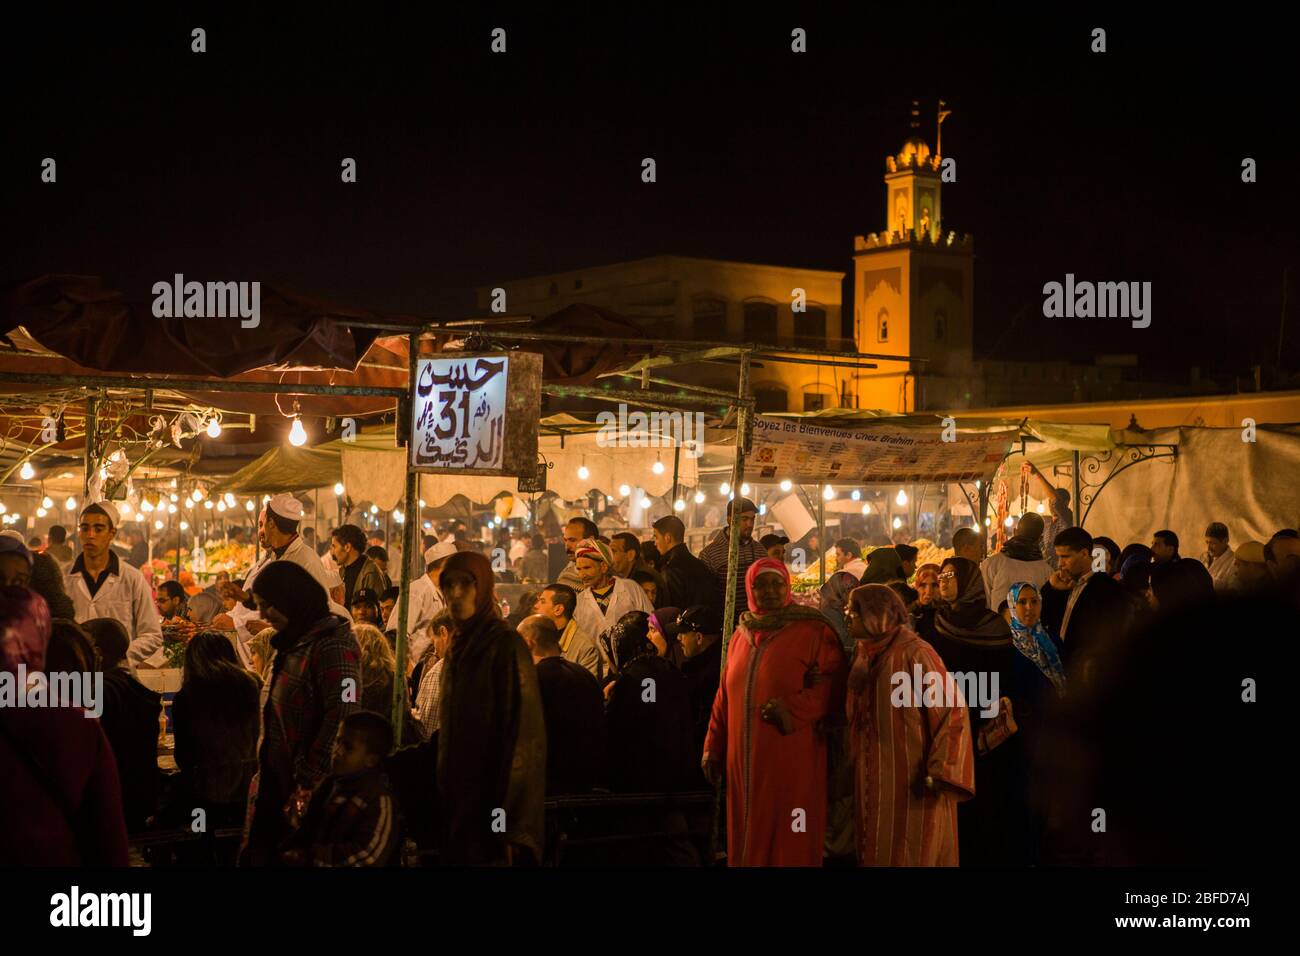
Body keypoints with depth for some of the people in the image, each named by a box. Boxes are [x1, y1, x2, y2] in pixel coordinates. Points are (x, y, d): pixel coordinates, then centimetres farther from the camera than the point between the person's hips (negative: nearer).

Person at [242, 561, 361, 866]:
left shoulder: (333, 645, -17)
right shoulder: (292, 642, 13)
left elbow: (340, 719, -23)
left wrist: (309, 780, -20)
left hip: (303, 788, -9)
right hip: (277, 781, 9)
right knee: (257, 854, 10)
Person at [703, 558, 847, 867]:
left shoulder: (813, 632, -4)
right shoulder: (740, 636, 14)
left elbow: (834, 687, -10)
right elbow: (724, 697, 17)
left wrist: (792, 708, -22)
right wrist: (713, 748, 14)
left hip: (792, 759, -5)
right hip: (745, 760, 5)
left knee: (789, 842, -1)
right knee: (747, 840, 9)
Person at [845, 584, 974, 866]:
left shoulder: (914, 653, -14)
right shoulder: (863, 654, 9)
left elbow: (953, 711, -17)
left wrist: (940, 771, -23)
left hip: (911, 784, -7)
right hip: (872, 784, 7)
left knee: (909, 856, 0)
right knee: (876, 854, 12)